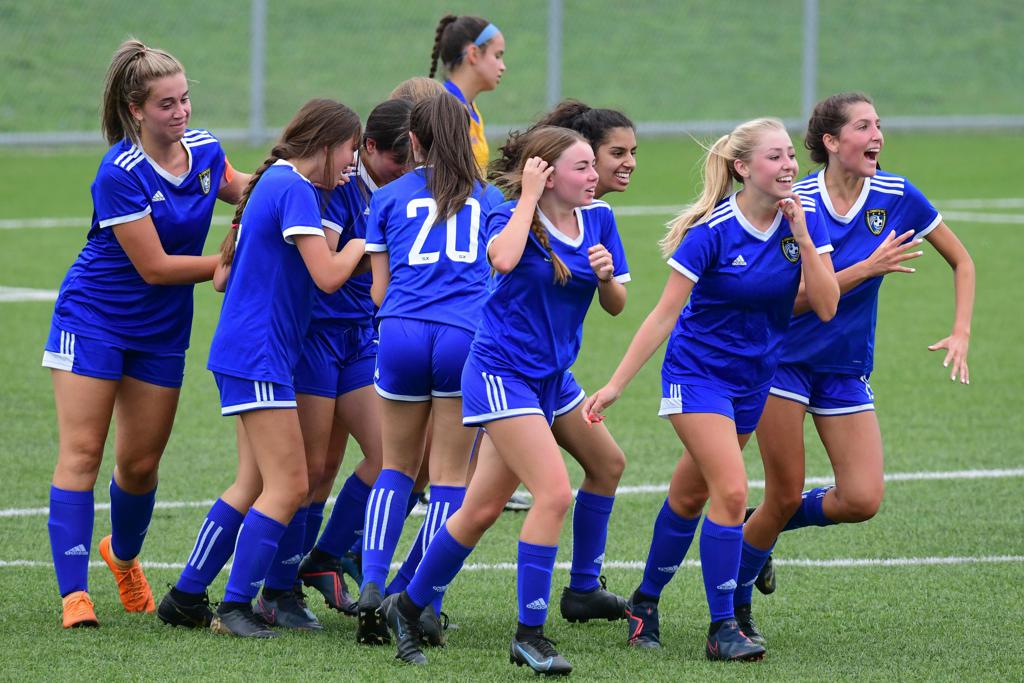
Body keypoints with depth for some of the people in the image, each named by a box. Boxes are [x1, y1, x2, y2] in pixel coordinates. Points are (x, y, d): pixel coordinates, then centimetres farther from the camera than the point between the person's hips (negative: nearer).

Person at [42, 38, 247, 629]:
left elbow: (242, 190, 20)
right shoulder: (119, 175, -23)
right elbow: (155, 268, -22)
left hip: (162, 332, 5)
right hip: (93, 321, -5)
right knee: (81, 453, -9)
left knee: (141, 463, 10)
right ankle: (74, 593, -11)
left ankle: (124, 554, 38)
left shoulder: (204, 150, -4)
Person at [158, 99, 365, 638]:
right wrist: (358, 243, -1)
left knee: (254, 483, 13)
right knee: (288, 487, -9)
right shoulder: (294, 190, -14)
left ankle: (185, 597, 16)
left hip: (245, 351, 10)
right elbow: (328, 275, -18)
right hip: (259, 355, -10)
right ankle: (235, 607, -7)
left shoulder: (274, 181, 16)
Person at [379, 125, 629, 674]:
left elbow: (615, 305, 9)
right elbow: (503, 259, -35)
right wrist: (529, 195, -24)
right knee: (554, 493, -19)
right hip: (501, 371, -7)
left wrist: (607, 275, -13)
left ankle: (408, 607, 28)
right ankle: (530, 635, -12)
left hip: (545, 380, 7)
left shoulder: (597, 219, 5)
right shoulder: (512, 217, -11)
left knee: (482, 510, 12)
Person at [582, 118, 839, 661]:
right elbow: (664, 314, -16)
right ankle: (722, 629, -12)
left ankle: (646, 601, 32)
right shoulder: (712, 232, -20)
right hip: (698, 370, -5)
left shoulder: (805, 220, -6)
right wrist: (616, 385, -18)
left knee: (690, 495, 14)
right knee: (731, 491, -17)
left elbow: (825, 307, -10)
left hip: (754, 375, 5)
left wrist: (803, 238, -21)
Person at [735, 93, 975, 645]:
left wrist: (961, 332, -6)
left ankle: (768, 526, 22)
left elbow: (961, 262, 6)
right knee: (785, 497, -4)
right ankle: (734, 606, 17)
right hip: (784, 363, -4)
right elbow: (790, 299, -20)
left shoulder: (896, 196, -6)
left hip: (846, 370, 4)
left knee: (862, 500, -8)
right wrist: (866, 269, -26)